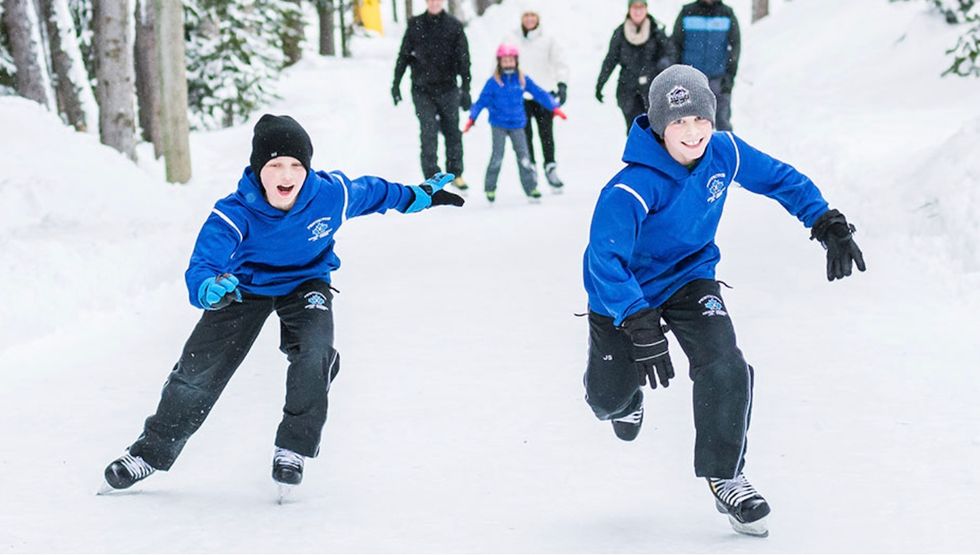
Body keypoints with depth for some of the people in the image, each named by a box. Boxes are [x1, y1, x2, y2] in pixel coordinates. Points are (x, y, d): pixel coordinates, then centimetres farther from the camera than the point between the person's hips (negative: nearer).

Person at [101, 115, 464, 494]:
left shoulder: (330, 195, -27)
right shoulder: (235, 213, -34)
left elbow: (370, 192, -4)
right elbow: (201, 265, -42)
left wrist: (417, 197, 11)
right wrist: (209, 288, -66)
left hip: (305, 283, 1)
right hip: (247, 286, -1)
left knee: (315, 354, -27)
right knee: (199, 367, -1)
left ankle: (293, 448, -7)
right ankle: (153, 450, 20)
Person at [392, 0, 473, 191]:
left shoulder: (454, 26, 1)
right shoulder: (415, 25, 3)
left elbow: (463, 59, 0)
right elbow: (404, 55, 8)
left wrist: (465, 89, -6)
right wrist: (396, 83, 6)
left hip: (448, 88, 1)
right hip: (422, 89, -1)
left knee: (452, 132, 7)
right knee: (428, 132, -7)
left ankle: (455, 173, 22)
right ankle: (432, 177, -4)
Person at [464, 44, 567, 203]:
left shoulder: (523, 80, 1)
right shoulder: (493, 82, -6)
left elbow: (539, 93, 4)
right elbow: (482, 101, -4)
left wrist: (554, 107, 1)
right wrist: (472, 118, -11)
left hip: (517, 124, 2)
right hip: (498, 124, -2)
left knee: (523, 155, 0)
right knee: (497, 156, -6)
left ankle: (531, 187, 7)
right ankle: (490, 188, 6)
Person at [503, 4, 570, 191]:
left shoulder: (548, 40, 5)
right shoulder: (511, 40, 4)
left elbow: (560, 63, 4)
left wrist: (562, 84, -10)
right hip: (520, 96, 0)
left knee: (546, 133, -6)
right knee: (525, 135, 1)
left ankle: (551, 168, -1)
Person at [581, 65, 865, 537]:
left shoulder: (724, 153, -18)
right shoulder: (632, 189, -36)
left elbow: (780, 179, -1)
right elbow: (604, 259, -43)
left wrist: (827, 224, -9)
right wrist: (639, 325, -52)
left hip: (689, 278, 3)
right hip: (625, 291, -3)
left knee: (725, 368, -21)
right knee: (610, 398, 11)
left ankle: (725, 476, 0)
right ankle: (624, 402, 53)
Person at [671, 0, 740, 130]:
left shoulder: (728, 15, 5)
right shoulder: (687, 13, 5)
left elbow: (735, 46, 4)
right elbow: (675, 43, 8)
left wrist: (729, 76, -6)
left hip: (719, 79, 0)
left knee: (723, 121, -4)